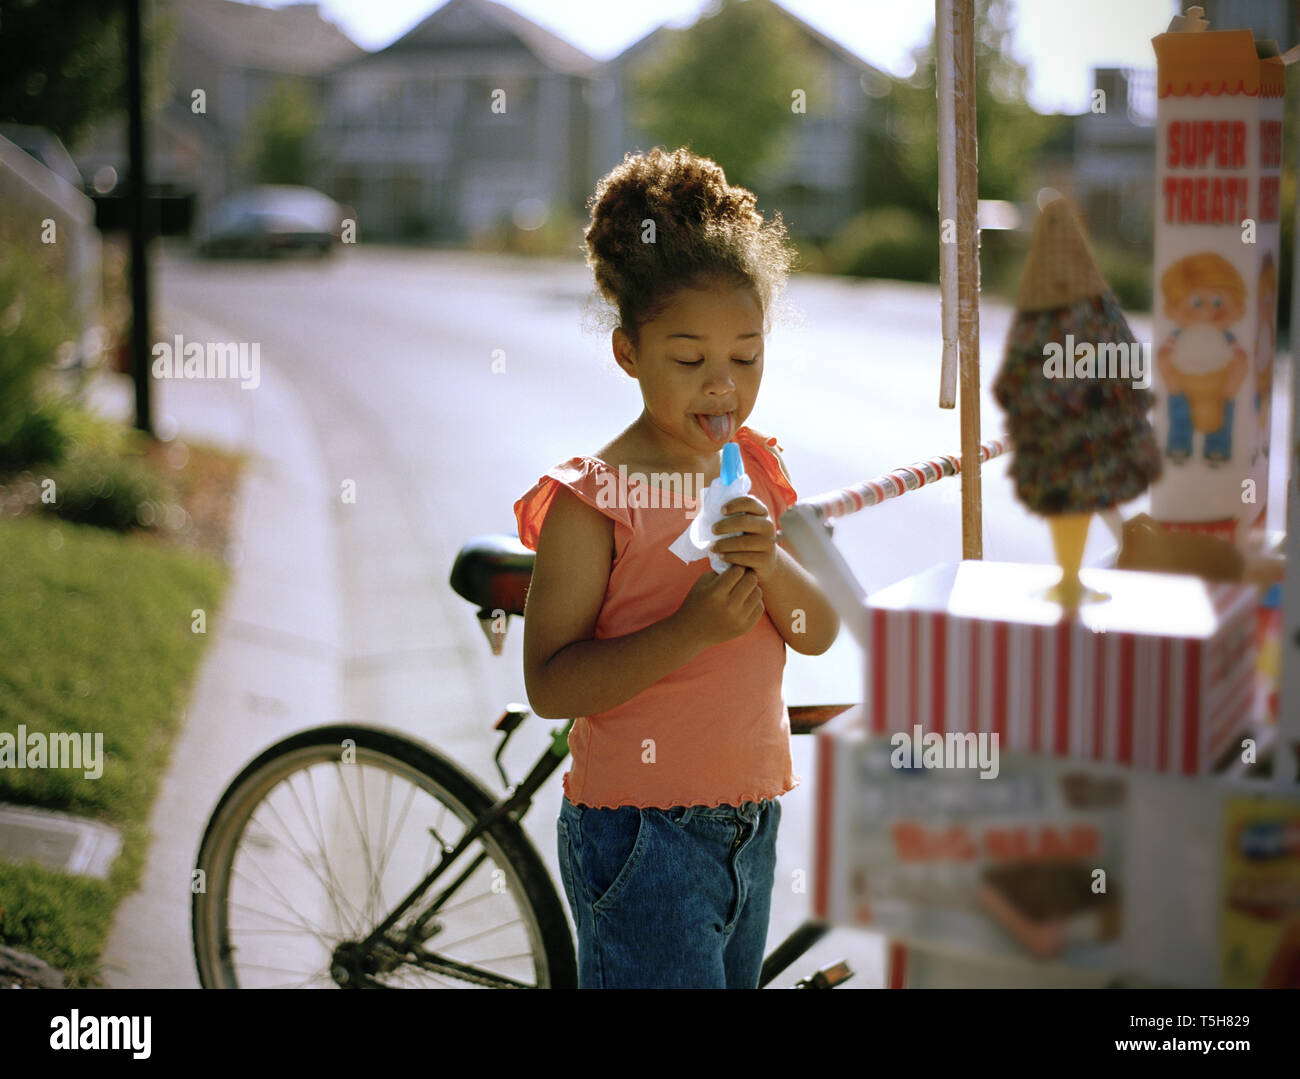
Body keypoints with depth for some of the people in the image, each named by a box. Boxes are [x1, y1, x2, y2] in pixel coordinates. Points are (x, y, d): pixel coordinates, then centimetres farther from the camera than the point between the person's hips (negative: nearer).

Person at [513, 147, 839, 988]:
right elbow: (549, 683, -18)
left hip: (750, 822, 7)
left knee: (736, 977, 18)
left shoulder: (756, 468, 5)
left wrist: (773, 562, -18)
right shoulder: (591, 498, -14)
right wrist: (687, 633, -28)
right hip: (641, 835, -7)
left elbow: (819, 634, 1)